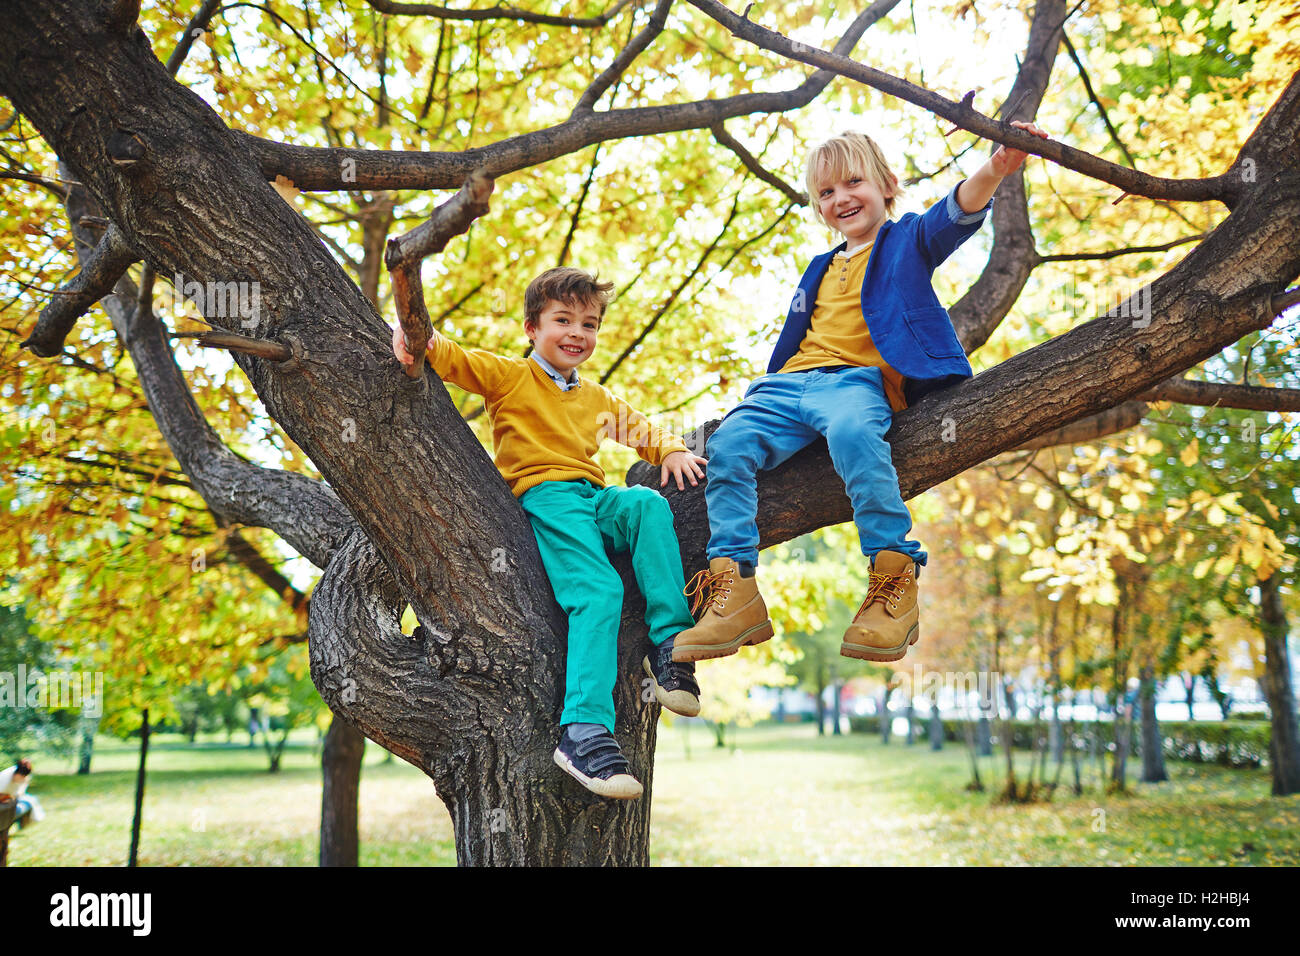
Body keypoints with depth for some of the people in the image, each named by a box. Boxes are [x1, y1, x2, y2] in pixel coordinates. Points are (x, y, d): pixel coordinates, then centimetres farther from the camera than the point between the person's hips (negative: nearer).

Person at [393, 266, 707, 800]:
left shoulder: (599, 399, 28)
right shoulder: (509, 376, 10)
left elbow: (639, 430, 36)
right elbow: (454, 360, -1)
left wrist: (671, 451, 14)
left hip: (594, 498, 5)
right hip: (543, 495, -5)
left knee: (650, 505, -29)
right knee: (597, 589, -30)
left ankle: (669, 645, -29)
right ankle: (584, 730, -38)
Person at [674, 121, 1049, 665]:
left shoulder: (908, 241, 12)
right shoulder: (821, 271, 31)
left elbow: (956, 216, -7)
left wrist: (995, 170, -27)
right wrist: (766, 391, 24)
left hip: (860, 379, -6)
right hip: (793, 381, 6)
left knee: (851, 431, -40)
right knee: (728, 445, -19)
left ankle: (895, 580, -32)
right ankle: (734, 592, -19)